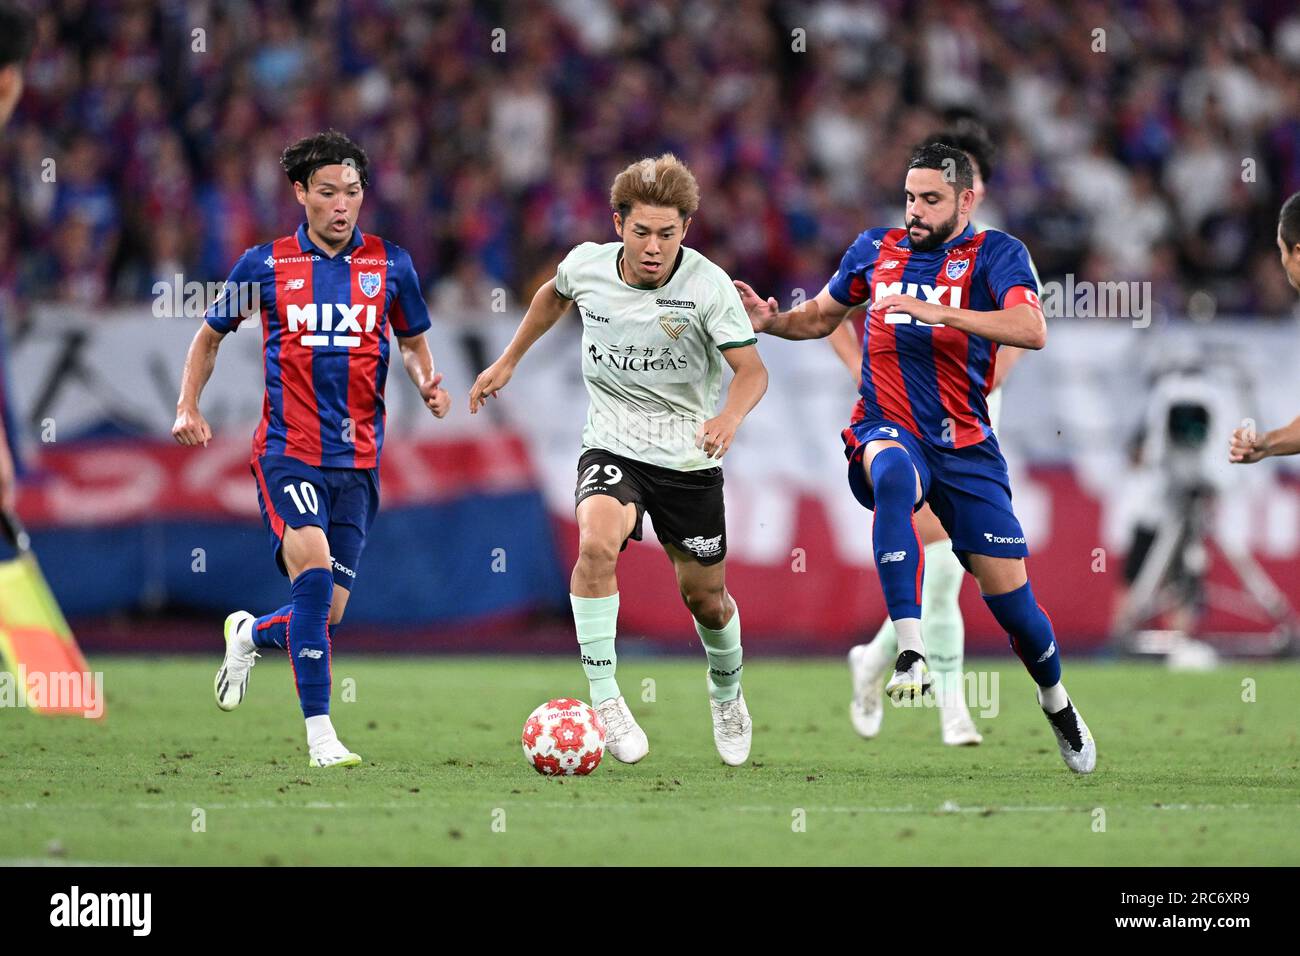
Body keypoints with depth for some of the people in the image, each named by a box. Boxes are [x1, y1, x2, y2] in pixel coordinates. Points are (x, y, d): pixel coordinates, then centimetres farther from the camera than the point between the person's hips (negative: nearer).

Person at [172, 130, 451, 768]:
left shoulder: (390, 265, 6)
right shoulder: (265, 265, 2)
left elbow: (414, 343, 20)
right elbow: (210, 334, 16)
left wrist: (427, 384, -2)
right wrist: (188, 407, 2)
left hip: (357, 459, 3)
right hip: (287, 452, -3)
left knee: (327, 614, 2)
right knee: (313, 566, -27)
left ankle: (250, 634, 38)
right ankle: (320, 733, -23)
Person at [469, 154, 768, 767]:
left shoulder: (707, 285, -17)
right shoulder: (587, 264, -8)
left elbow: (752, 370, -18)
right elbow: (554, 294, 18)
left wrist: (730, 416, -39)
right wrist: (508, 362, 21)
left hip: (689, 458, 0)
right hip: (612, 447, 1)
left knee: (705, 596, 11)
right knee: (597, 540, -31)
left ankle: (726, 693, 45)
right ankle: (603, 699, -22)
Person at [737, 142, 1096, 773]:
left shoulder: (994, 253, -3)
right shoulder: (876, 249, 8)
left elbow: (1031, 330, -21)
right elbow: (820, 317, 25)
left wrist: (935, 311, -32)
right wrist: (770, 320, 2)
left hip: (965, 445, 0)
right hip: (887, 430, 1)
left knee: (1009, 595, -1)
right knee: (892, 473, -39)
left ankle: (1055, 700, 32)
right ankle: (911, 650, -43)